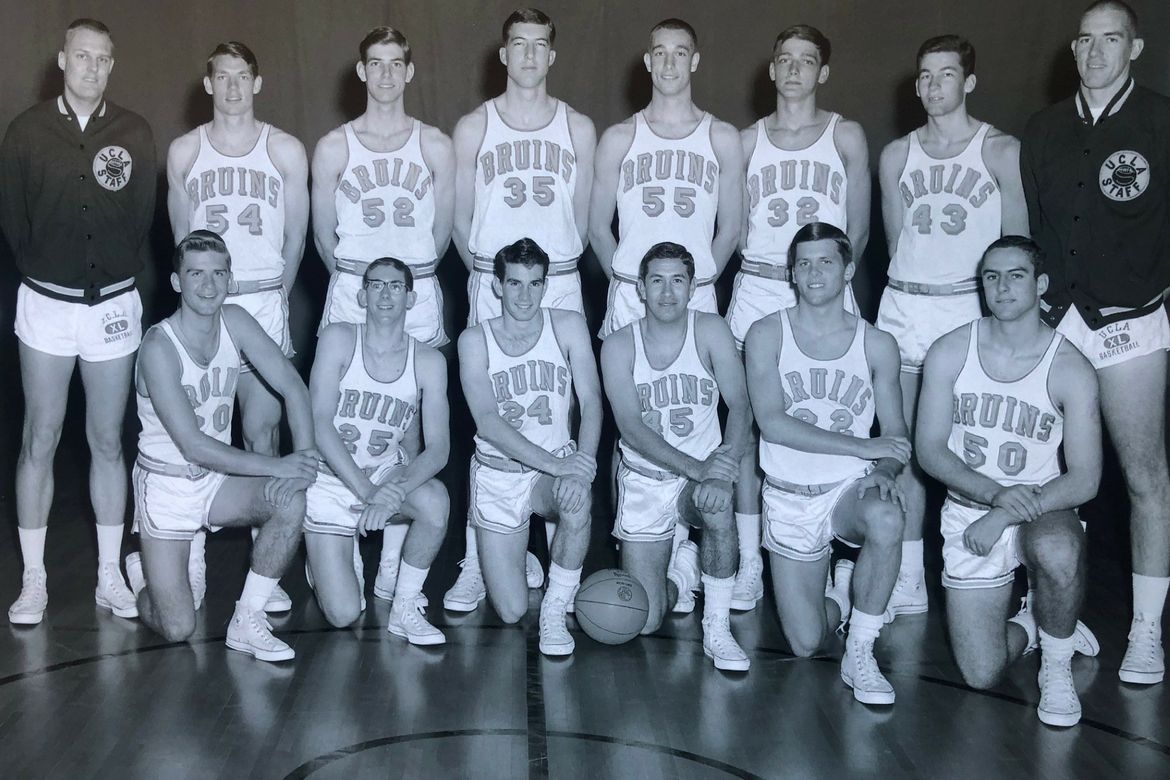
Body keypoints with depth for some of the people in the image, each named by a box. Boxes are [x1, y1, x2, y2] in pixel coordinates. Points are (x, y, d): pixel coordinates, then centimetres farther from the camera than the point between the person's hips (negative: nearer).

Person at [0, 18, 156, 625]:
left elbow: (143, 217, 8)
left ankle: (110, 576, 16)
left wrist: (122, 273, 3)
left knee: (107, 441, 7)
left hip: (114, 303, 1)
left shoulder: (135, 134, 2)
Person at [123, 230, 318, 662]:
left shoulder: (235, 322, -5)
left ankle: (247, 622, -10)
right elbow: (193, 446, -25)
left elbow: (293, 388, -6)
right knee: (177, 630, -8)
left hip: (219, 478, 5)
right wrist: (279, 466, -27)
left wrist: (304, 461, -21)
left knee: (292, 500, -27)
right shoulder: (158, 347, -21)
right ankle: (141, 572, 28)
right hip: (166, 484, -5)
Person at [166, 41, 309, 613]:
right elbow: (182, 235, 14)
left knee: (262, 432, -1)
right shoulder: (184, 152, 8)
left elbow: (295, 237, 9)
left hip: (265, 304, -1)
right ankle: (192, 564, 7)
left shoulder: (285, 151, 4)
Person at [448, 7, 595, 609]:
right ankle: (477, 563, 0)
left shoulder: (578, 129, 7)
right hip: (490, 288, -1)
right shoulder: (473, 128, 4)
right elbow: (460, 220, 9)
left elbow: (582, 216, 13)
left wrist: (555, 262, 12)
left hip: (561, 287, 1)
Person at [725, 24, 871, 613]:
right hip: (757, 290, 1)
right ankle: (749, 562, 2)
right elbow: (735, 228, 12)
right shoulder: (747, 141, 12)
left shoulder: (846, 137, 7)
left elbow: (858, 228, 8)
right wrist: (766, 267, 3)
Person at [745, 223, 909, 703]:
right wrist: (862, 446, -22)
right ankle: (839, 595, 33)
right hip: (788, 497, 0)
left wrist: (885, 472, -19)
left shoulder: (877, 345, 0)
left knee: (886, 518, -38)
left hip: (851, 488, 0)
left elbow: (896, 434, 5)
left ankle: (860, 655, -18)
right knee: (805, 645, -4)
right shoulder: (767, 335, -5)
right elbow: (771, 422, -16)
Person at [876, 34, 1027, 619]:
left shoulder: (1001, 151, 1)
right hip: (903, 307, 3)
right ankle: (907, 584, 11)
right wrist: (913, 288, 12)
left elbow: (1016, 245, 3)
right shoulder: (897, 155, 12)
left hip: (969, 308, -3)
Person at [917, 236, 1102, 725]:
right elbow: (929, 450, -6)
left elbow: (1085, 480, -13)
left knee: (1057, 552, -40)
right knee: (981, 676, -8)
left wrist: (1005, 516, -24)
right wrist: (996, 493, -22)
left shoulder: (1069, 369, -10)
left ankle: (1057, 663, -9)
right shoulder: (950, 352, -5)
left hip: (1043, 511, -1)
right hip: (968, 513, 1)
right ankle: (1031, 626, 28)